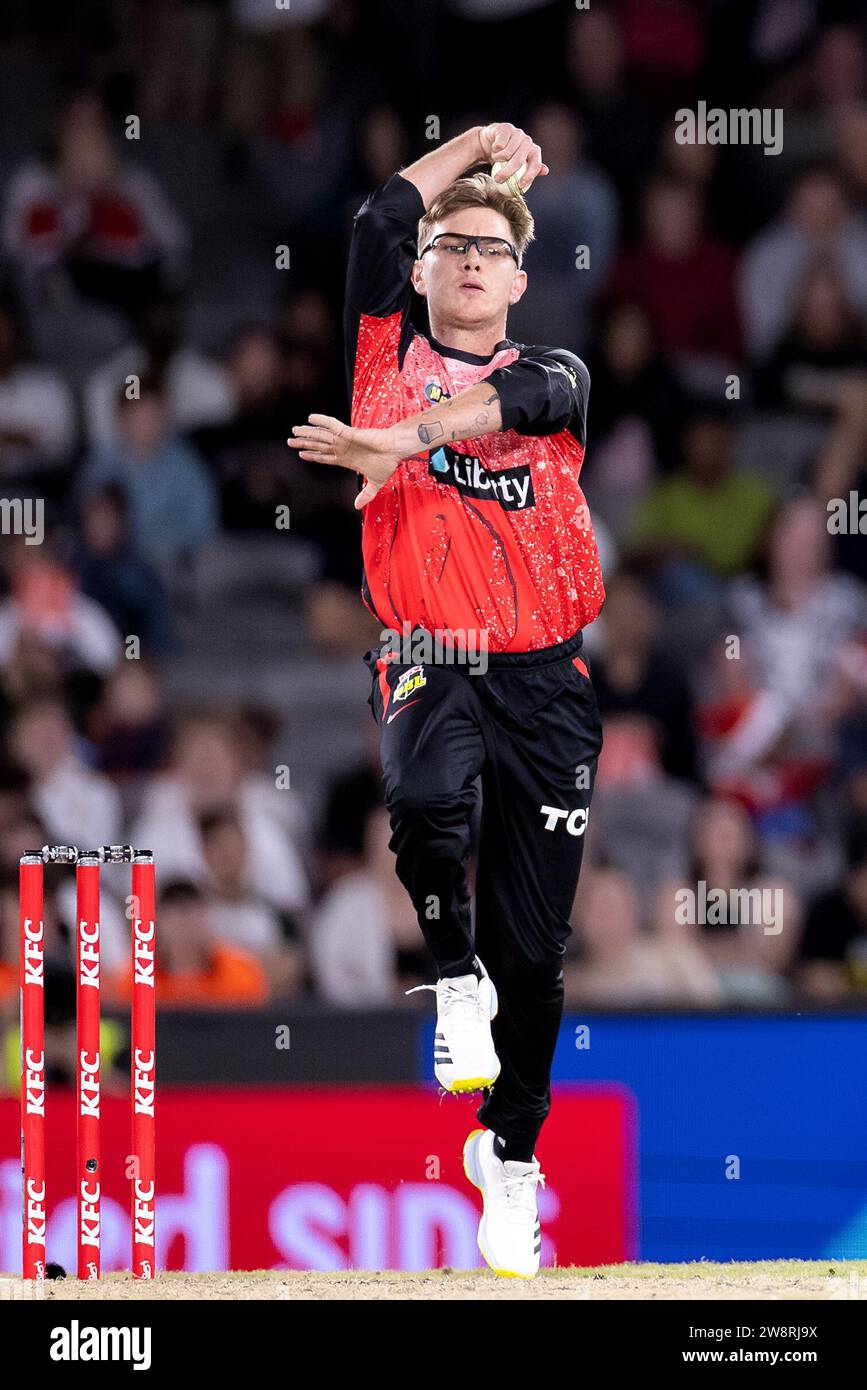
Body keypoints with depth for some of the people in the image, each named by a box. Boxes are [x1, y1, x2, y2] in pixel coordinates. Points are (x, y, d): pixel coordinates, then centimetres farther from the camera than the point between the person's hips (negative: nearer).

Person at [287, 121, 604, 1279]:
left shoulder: (557, 377, 11)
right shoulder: (387, 353, 11)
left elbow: (501, 401, -14)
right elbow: (382, 219, -2)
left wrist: (400, 439, -30)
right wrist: (476, 144, 12)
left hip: (546, 676, 1)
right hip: (428, 664, -1)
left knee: (536, 947, 2)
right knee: (427, 799, -36)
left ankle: (510, 1157, 18)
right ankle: (458, 981, -10)